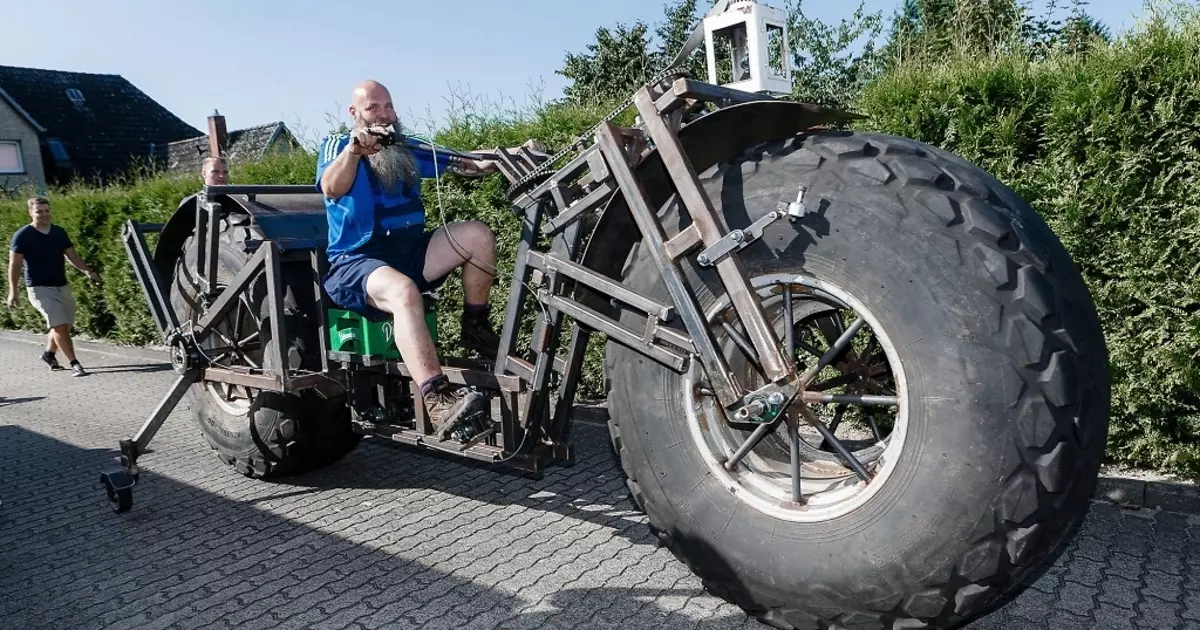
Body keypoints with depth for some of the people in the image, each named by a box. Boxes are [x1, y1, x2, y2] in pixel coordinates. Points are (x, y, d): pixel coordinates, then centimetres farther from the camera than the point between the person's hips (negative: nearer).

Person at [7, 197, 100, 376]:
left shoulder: (59, 232, 7)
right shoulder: (23, 236, -7)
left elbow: (72, 256, 8)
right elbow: (14, 265, -5)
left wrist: (87, 271, -10)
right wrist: (13, 291, -10)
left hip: (62, 287, 6)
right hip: (40, 289, -6)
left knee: (64, 326, 11)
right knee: (60, 325, -15)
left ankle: (49, 353, 36)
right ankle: (74, 363, -11)